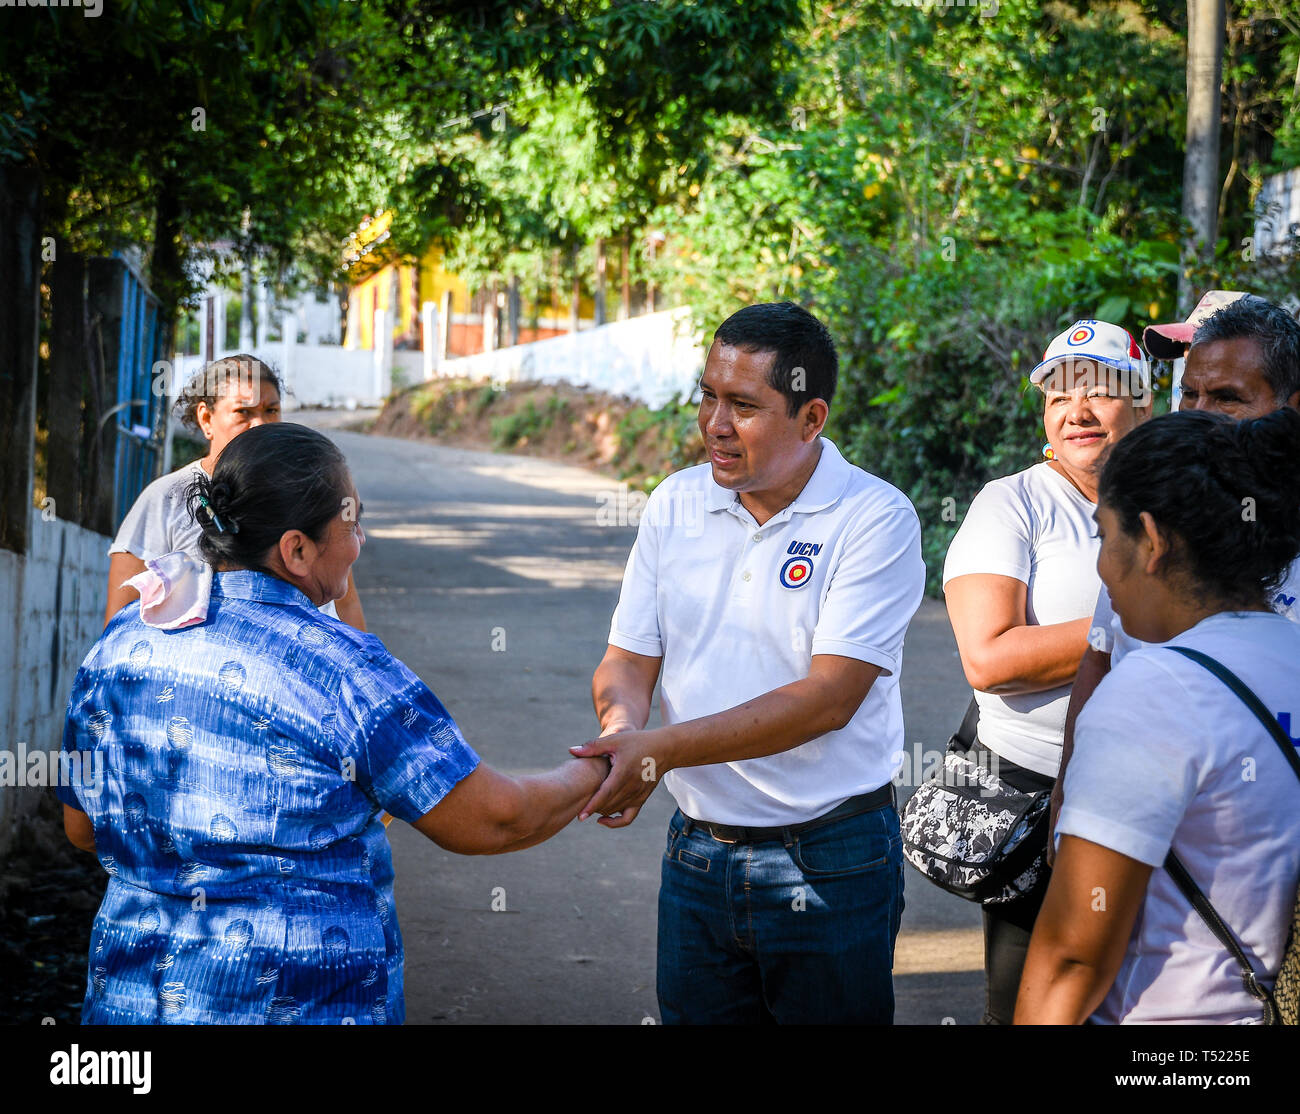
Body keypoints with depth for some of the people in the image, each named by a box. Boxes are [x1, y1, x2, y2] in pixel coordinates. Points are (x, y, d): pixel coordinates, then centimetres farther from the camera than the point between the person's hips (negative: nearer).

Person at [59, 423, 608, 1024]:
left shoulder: (119, 642, 0)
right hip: (304, 1001, -5)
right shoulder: (340, 669, -18)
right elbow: (490, 821, -13)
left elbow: (82, 827, 10)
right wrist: (596, 772, 4)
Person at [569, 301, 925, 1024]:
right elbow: (628, 659, 6)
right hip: (698, 851, 4)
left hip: (829, 867, -4)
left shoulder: (875, 518, -13)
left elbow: (829, 697, -20)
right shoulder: (675, 505, 4)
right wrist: (621, 725, -18)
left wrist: (663, 749, -24)